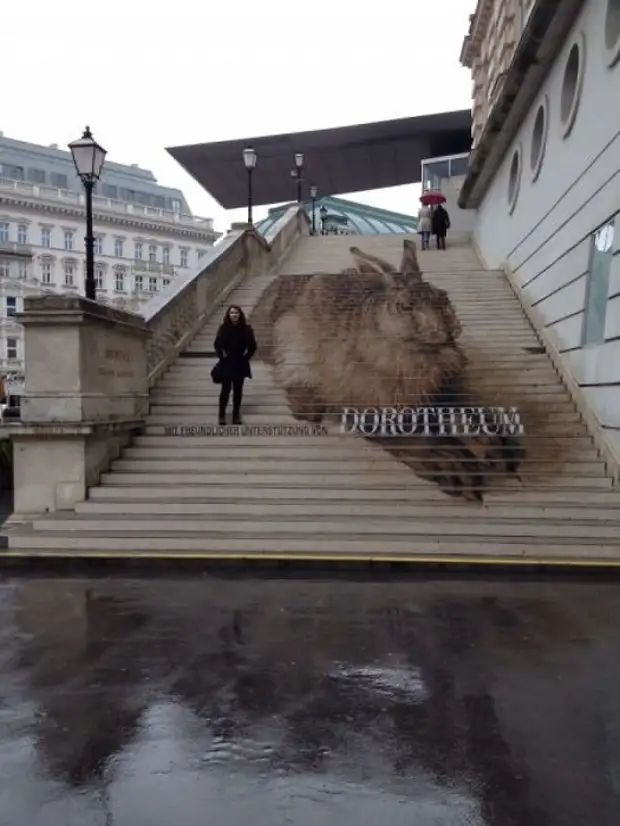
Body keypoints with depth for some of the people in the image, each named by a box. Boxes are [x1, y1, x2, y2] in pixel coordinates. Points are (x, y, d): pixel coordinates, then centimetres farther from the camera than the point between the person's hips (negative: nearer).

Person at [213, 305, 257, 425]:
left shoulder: (246, 329, -3)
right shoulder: (223, 328, -4)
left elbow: (252, 346, 4)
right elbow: (217, 345, 4)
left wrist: (246, 358, -1)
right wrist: (222, 357, -2)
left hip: (240, 364, 1)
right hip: (227, 363, -1)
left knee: (238, 389, 7)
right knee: (226, 389, -3)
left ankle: (236, 414, 16)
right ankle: (222, 414, 7)